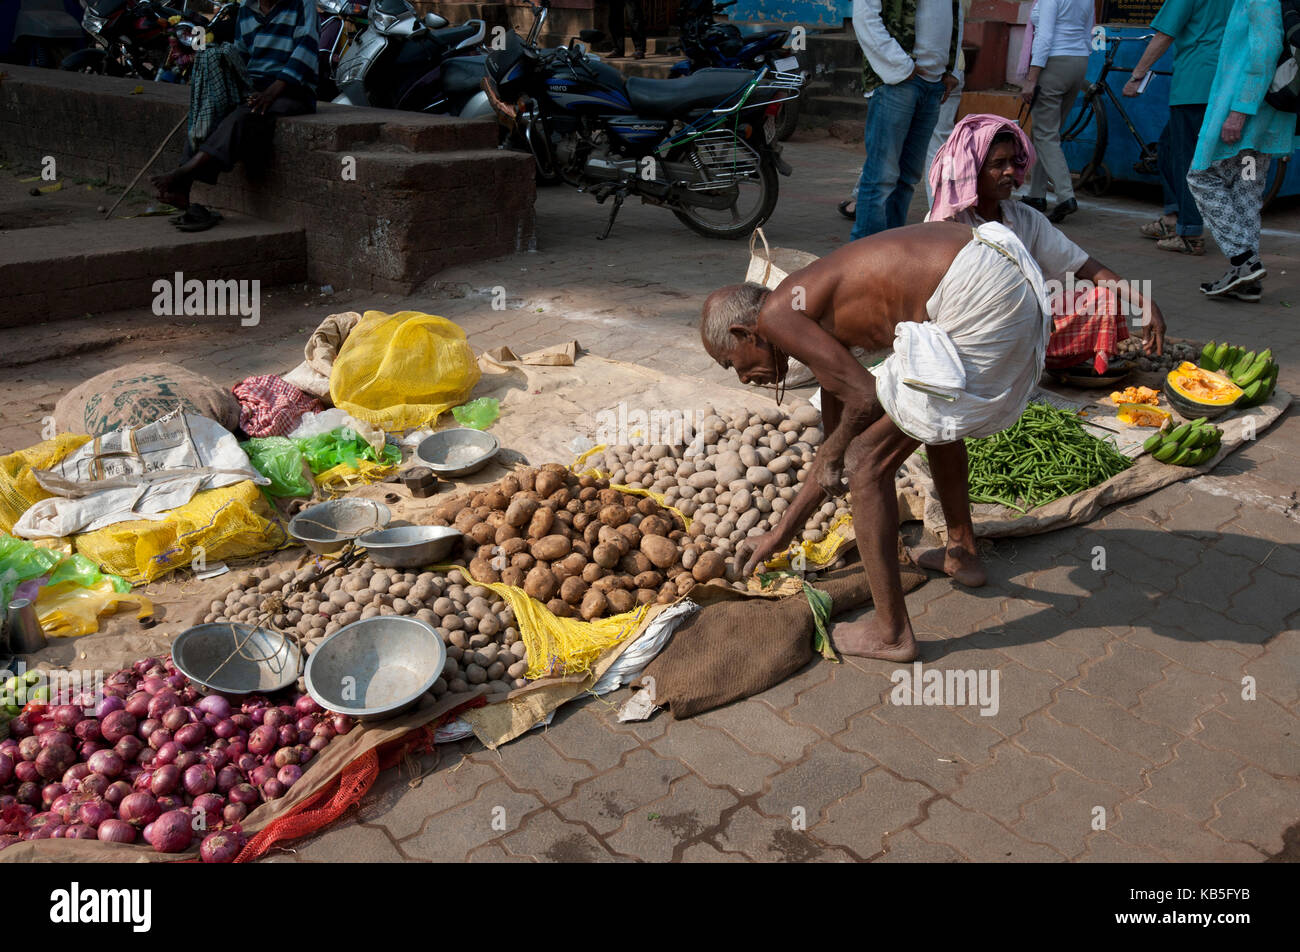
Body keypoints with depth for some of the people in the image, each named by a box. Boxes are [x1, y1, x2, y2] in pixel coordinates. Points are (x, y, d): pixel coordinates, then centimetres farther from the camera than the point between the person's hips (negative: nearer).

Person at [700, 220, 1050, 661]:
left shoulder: (775, 314, -2)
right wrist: (780, 534, 39)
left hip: (977, 301, -10)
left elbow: (864, 397, -11)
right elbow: (837, 438, 31)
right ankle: (962, 555, 50)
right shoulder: (819, 317, 25)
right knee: (936, 415, 34)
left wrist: (831, 455, 10)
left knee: (869, 463, 0)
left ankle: (892, 633, 10)